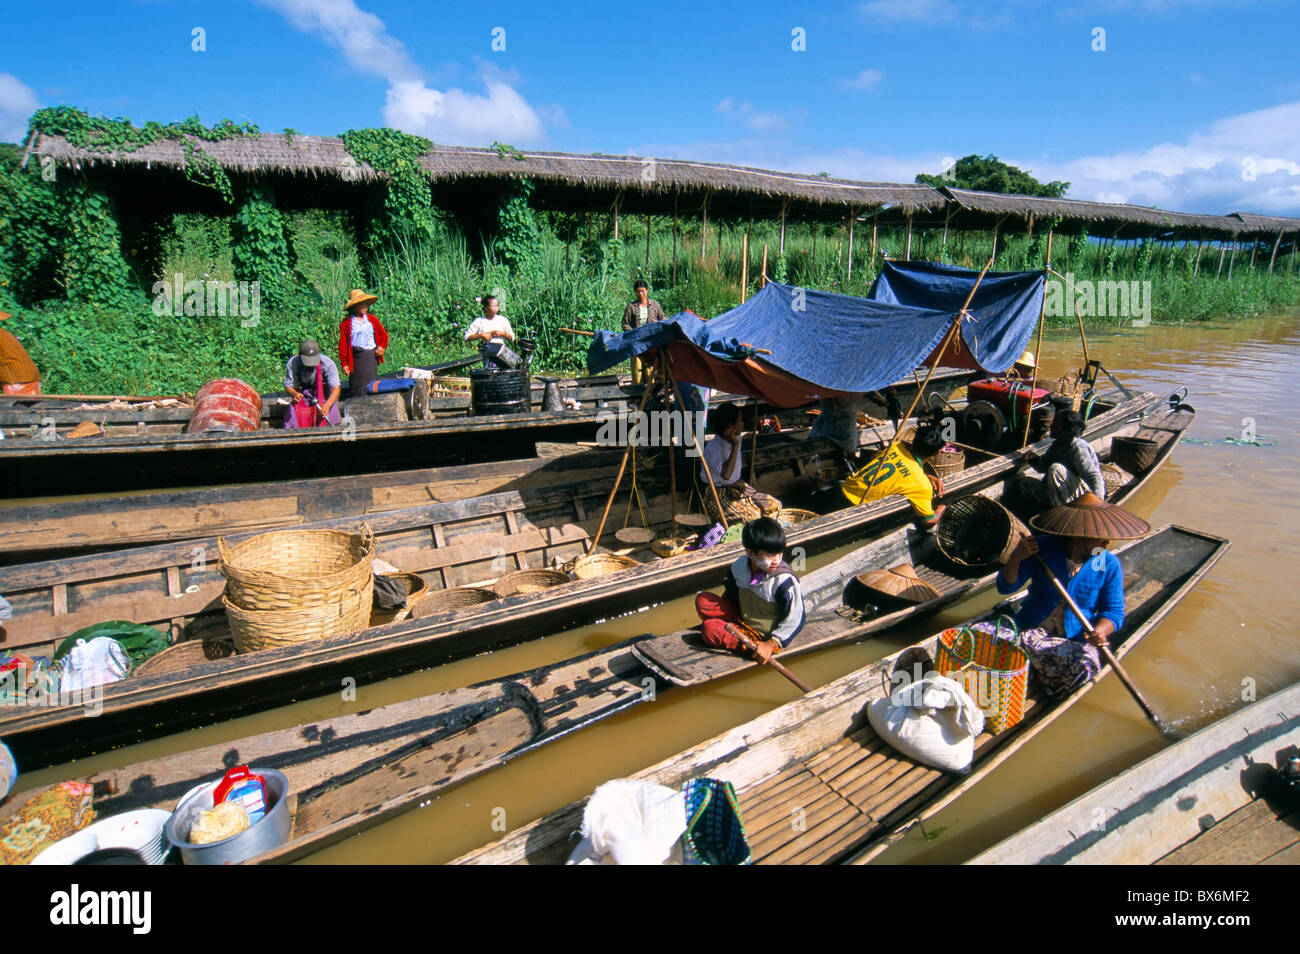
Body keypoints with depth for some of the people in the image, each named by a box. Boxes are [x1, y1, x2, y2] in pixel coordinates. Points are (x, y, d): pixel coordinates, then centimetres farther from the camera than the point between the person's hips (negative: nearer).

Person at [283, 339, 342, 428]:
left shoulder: (328, 364, -24)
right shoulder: (292, 363, -17)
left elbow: (336, 389, -29)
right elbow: (288, 387, -9)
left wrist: (327, 406, -46)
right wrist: (295, 394, -35)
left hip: (326, 398, -2)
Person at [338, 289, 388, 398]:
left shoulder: (372, 319, 11)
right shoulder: (347, 322, -1)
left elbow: (384, 335, 23)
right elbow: (342, 344, -1)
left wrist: (381, 347, 4)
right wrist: (344, 363, -6)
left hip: (372, 357, 4)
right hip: (357, 357, -4)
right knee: (357, 390, -4)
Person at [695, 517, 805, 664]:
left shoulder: (785, 581, -25)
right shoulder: (740, 566, -8)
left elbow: (795, 621, -20)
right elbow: (731, 593, 14)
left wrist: (770, 646, -25)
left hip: (766, 636, -7)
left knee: (709, 629, -23)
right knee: (702, 601, -10)